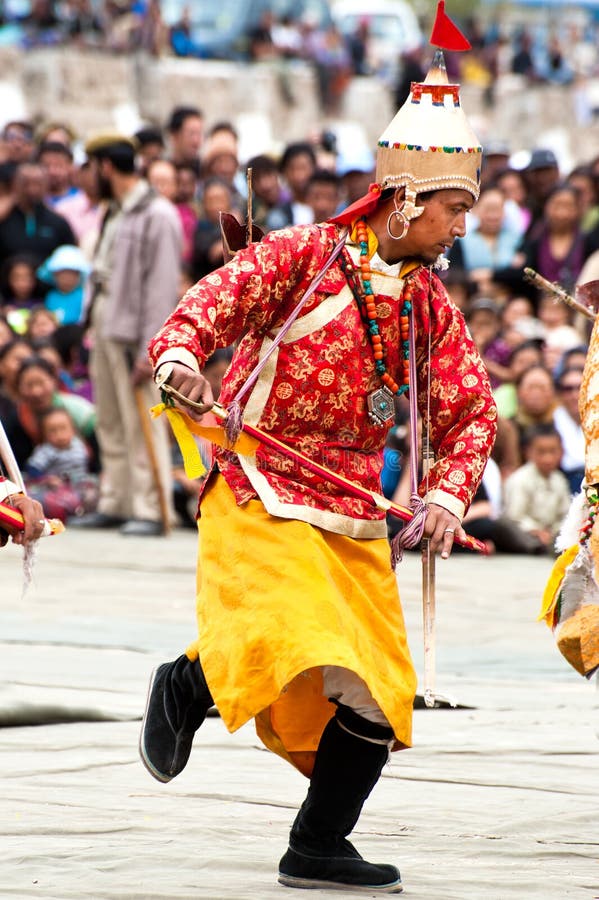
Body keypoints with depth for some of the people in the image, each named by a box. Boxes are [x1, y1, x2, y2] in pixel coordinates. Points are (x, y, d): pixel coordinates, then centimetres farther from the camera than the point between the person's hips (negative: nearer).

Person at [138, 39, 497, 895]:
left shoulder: (431, 307, 8)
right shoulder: (305, 255, -8)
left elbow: (471, 412, 11)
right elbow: (219, 297, -17)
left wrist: (446, 496, -6)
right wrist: (180, 351, -39)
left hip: (353, 516, 6)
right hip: (260, 494, -6)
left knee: (379, 692, 1)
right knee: (288, 633, -28)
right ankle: (187, 687, 5)